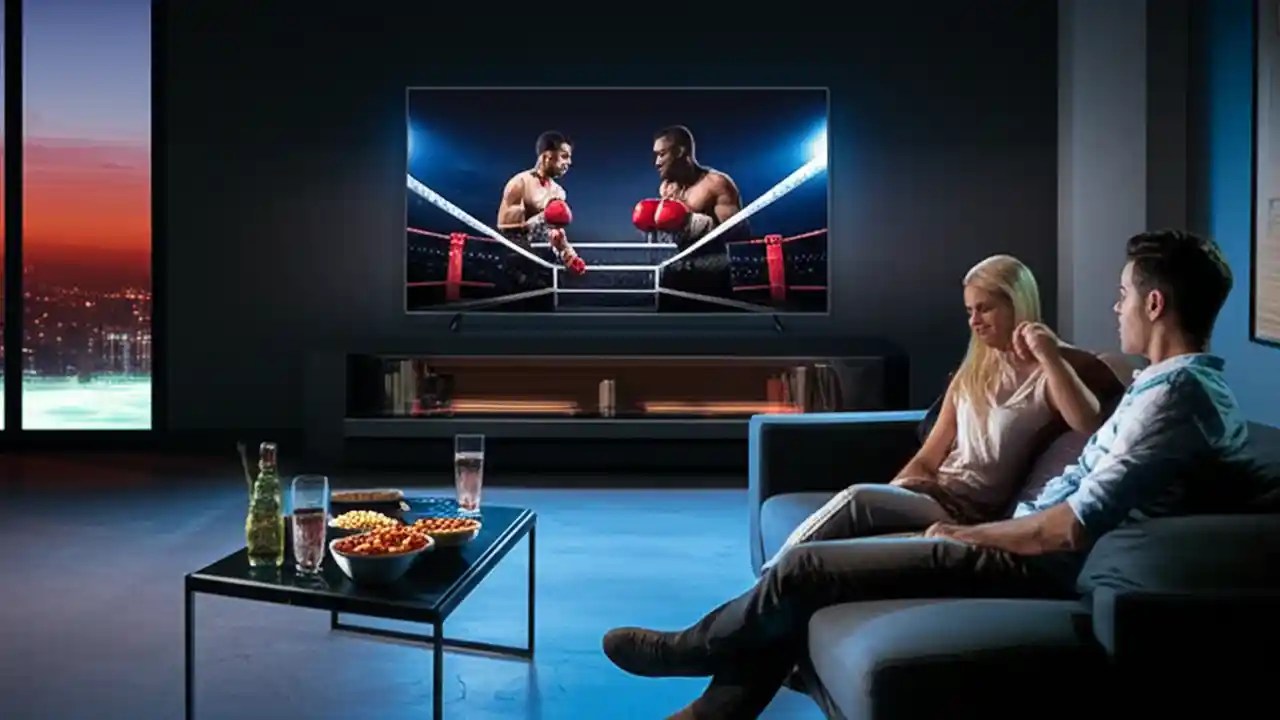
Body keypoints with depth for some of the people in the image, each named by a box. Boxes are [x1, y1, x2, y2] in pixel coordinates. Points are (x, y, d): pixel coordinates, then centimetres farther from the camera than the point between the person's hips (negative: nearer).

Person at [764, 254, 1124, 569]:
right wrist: (886, 497, -2)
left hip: (973, 512, -6)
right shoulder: (972, 373, 20)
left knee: (858, 500, -28)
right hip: (933, 494, 6)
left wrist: (1048, 355, -21)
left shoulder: (1049, 373, 2)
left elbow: (1090, 423, -22)